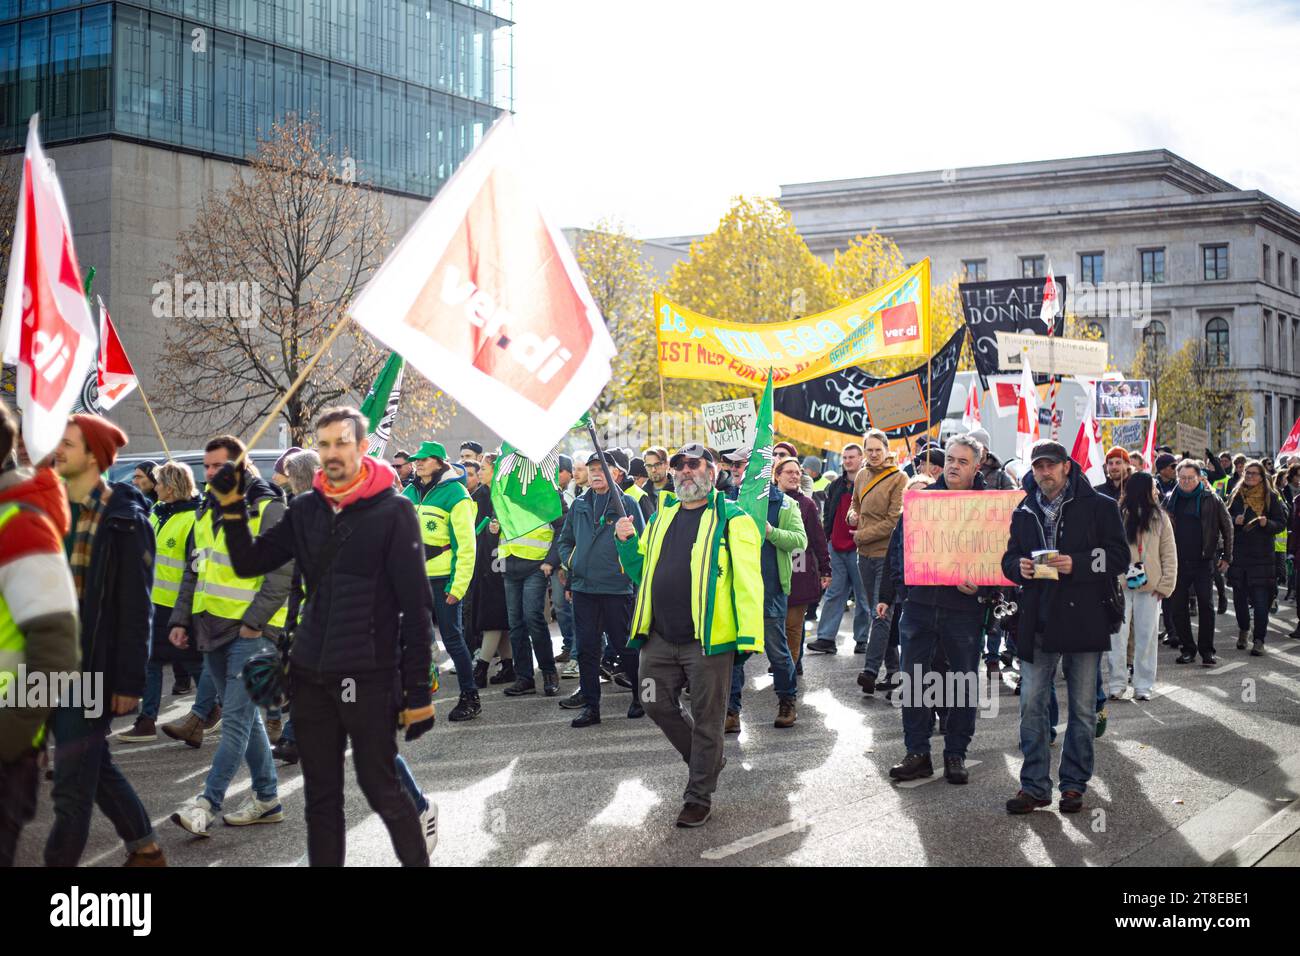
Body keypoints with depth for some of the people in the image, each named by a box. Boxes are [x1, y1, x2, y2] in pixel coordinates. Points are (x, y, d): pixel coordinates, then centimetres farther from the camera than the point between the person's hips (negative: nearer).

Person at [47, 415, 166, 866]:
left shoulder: (123, 521, -11)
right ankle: (145, 849, 34)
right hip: (50, 664, 8)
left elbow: (135, 608, -13)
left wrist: (129, 681, -15)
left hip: (91, 670, -8)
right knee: (95, 767, 19)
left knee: (73, 786, -2)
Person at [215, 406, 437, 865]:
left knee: (379, 785, 2)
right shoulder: (306, 509, 8)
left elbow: (417, 605, -10)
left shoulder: (393, 511, -8)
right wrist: (232, 508, -4)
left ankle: (416, 856, 25)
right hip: (311, 673, 5)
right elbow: (249, 562, 12)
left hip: (369, 675, -5)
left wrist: (418, 689, -13)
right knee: (321, 793, 12)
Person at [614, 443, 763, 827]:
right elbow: (641, 571, 22)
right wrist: (628, 544, 2)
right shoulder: (661, 517, 14)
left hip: (708, 638, -6)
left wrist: (749, 635, -18)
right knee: (657, 705, 12)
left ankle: (699, 796, 17)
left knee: (706, 720, 4)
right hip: (660, 637, 6)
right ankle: (707, 759, 34)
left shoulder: (732, 519, -5)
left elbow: (748, 580, -11)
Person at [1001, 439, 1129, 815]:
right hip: (1037, 621, 3)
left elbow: (1118, 556, -5)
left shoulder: (1098, 507, 0)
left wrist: (1076, 564, -19)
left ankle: (1074, 784, 17)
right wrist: (1019, 566, -7)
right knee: (1031, 704, 2)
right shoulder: (1024, 512, 12)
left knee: (1082, 709, 6)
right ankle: (1034, 785, 10)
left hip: (1084, 618, -3)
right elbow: (1009, 558, 17)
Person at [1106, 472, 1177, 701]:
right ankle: (1116, 683, 6)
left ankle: (1143, 685, 13)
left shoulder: (1160, 518, 5)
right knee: (1117, 634, -1)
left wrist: (1166, 584, -3)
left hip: (1150, 587, 2)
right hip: (1120, 585, -2)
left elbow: (1169, 554, 5)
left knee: (1146, 636, 5)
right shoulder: (1117, 516, -1)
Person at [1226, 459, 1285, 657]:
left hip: (1262, 556, -3)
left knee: (1261, 600, -8)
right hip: (1238, 555, 3)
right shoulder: (1236, 496, 9)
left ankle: (1259, 640, -4)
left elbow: (1281, 524, 2)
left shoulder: (1271, 497, 2)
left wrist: (1267, 523, -16)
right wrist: (1234, 521, -9)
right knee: (1239, 597, 10)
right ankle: (1243, 630, 32)